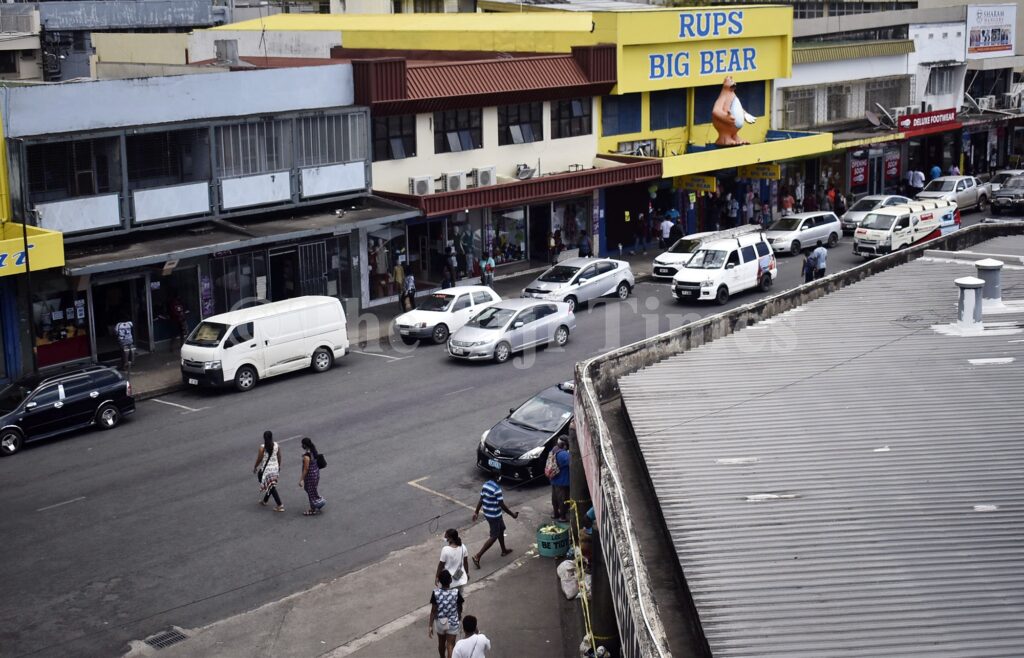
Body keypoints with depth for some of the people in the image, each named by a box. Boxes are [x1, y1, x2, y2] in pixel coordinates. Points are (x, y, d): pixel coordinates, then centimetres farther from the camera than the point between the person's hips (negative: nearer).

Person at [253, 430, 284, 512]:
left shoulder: (262, 447, -20)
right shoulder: (276, 445, -7)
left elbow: (259, 459, -12)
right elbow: (279, 456, 4)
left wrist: (255, 467, 5)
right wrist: (279, 466, 20)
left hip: (266, 469, -6)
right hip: (275, 468, 6)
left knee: (271, 487, -2)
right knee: (270, 486, 22)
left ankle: (280, 505, -6)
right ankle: (264, 501, 42)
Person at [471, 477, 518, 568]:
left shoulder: (486, 485, -1)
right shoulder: (497, 489, -27)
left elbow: (481, 500, 6)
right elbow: (502, 505, -22)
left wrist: (476, 511, 15)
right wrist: (512, 514, -10)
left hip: (487, 513, 9)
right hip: (494, 516, -9)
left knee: (501, 529, 27)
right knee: (494, 537, 3)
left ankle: (504, 550, 43)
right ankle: (477, 556, -1)